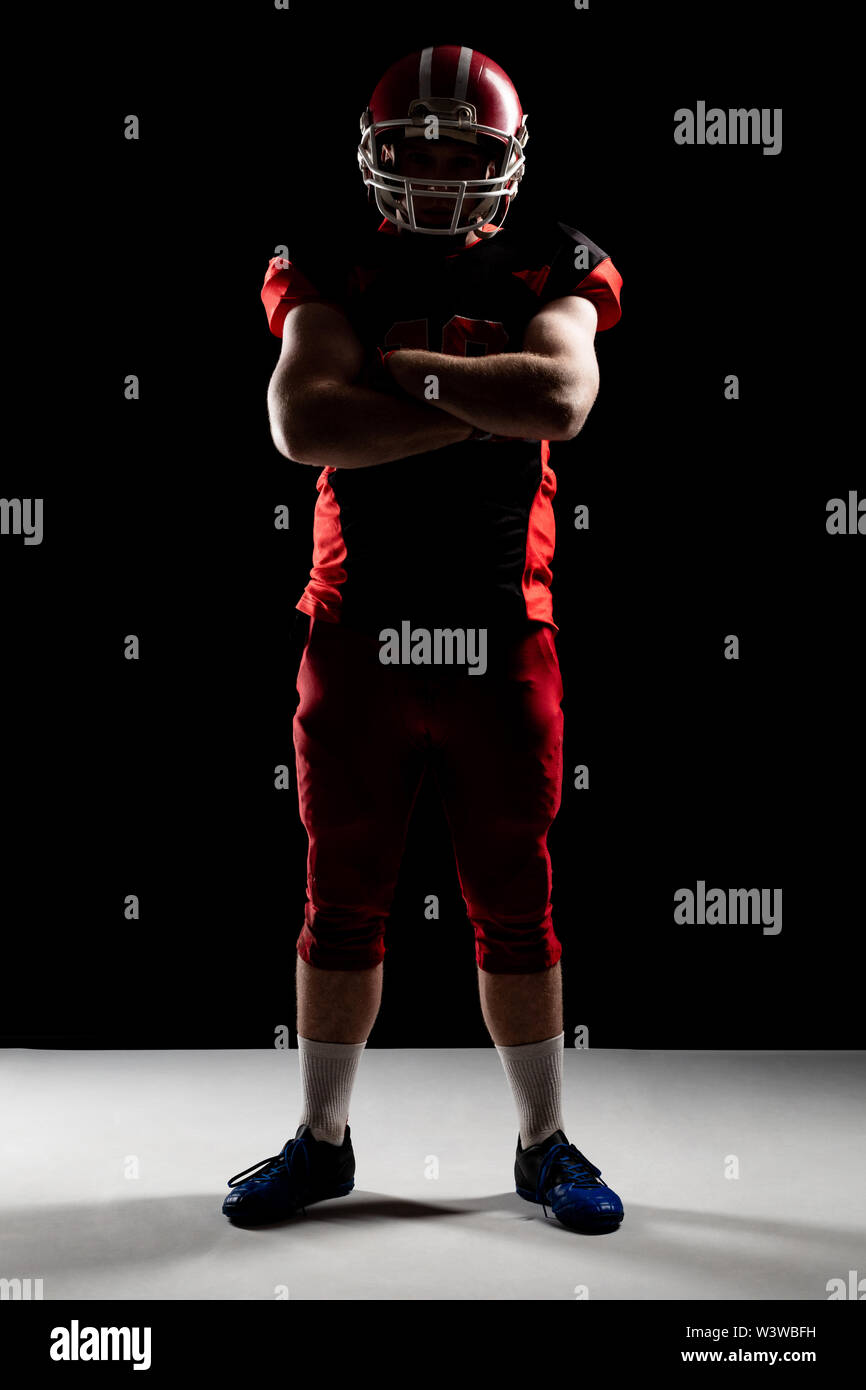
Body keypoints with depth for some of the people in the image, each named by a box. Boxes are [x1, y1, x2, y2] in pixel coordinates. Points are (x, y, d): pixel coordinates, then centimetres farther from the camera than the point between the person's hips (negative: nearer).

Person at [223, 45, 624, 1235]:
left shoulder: (545, 276, 4)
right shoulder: (336, 279, 4)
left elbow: (561, 396, -18)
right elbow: (302, 425, -15)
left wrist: (403, 365, -12)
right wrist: (484, 403, -15)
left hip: (502, 645, 0)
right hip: (360, 640, 1)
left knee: (516, 908, 9)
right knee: (342, 903, 10)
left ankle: (546, 1144, 25)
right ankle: (323, 1139, 27)